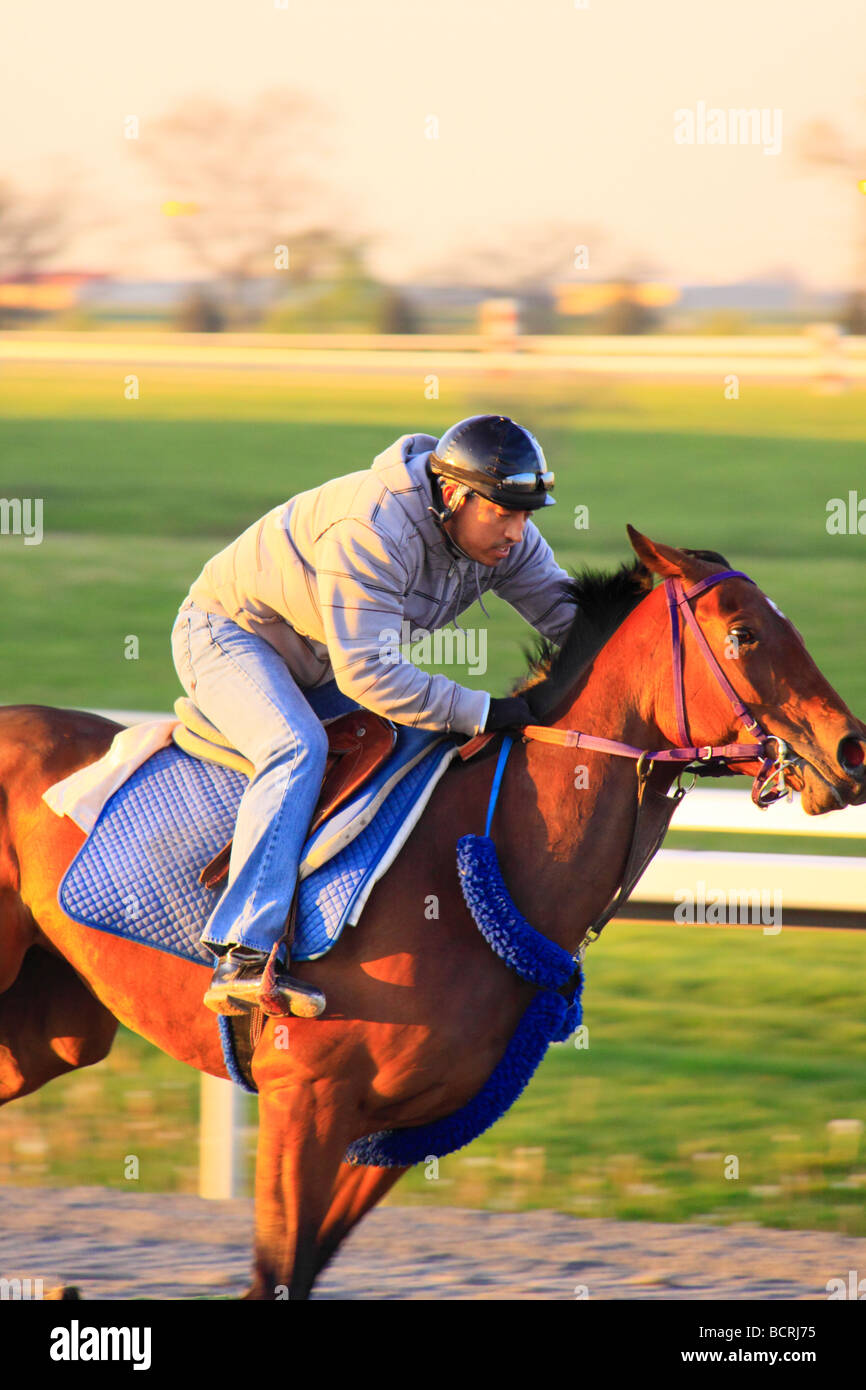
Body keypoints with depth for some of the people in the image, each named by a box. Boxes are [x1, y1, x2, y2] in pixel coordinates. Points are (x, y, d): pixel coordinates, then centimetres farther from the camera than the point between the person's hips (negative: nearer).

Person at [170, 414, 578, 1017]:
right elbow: (366, 673, -39)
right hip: (228, 632, -9)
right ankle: (242, 958, -42)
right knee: (299, 749, -32)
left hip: (311, 663, 9)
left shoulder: (503, 536, -11)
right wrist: (482, 711, -39)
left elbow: (564, 610, 1)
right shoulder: (371, 531, -37)